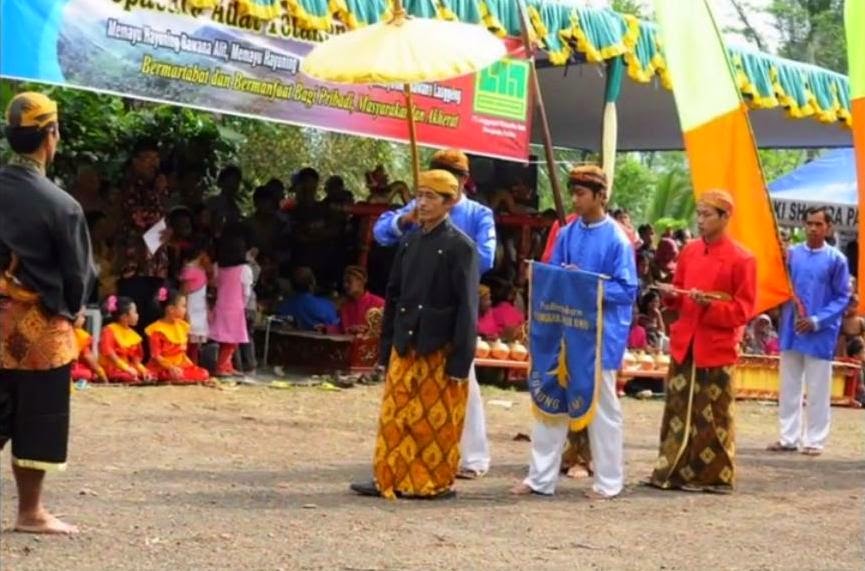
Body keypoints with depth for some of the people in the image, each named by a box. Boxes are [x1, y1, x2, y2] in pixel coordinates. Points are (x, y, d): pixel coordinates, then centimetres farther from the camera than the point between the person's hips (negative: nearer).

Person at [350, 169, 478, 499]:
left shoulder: (460, 246, -8)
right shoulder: (410, 242, 11)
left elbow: (467, 306, -11)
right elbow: (394, 295, 15)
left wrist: (460, 359, -15)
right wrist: (387, 346, 12)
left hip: (440, 350, -6)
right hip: (405, 347, 6)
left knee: (437, 421, 2)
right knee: (396, 416, 7)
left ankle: (436, 482, 13)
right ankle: (391, 480, 14)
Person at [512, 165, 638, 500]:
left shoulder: (617, 239, -9)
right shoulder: (567, 235, 6)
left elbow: (627, 290, -12)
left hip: (601, 334, -5)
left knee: (602, 406, 5)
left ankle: (609, 482, 16)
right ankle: (541, 477, 13)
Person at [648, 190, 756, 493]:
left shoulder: (741, 259, -8)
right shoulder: (689, 251, 8)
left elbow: (744, 309, -8)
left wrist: (712, 305, -22)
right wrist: (671, 294, -5)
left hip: (717, 348, -5)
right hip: (683, 343, 5)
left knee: (713, 416, 1)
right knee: (678, 410, 8)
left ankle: (713, 476, 10)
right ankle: (673, 471, 16)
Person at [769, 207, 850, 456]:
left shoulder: (836, 260, -5)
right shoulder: (791, 253, 3)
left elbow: (842, 298, -4)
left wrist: (817, 321, -14)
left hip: (820, 335, -3)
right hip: (791, 331, 3)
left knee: (817, 391, 2)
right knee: (789, 387, 10)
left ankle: (814, 440, 10)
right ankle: (789, 437, 19)